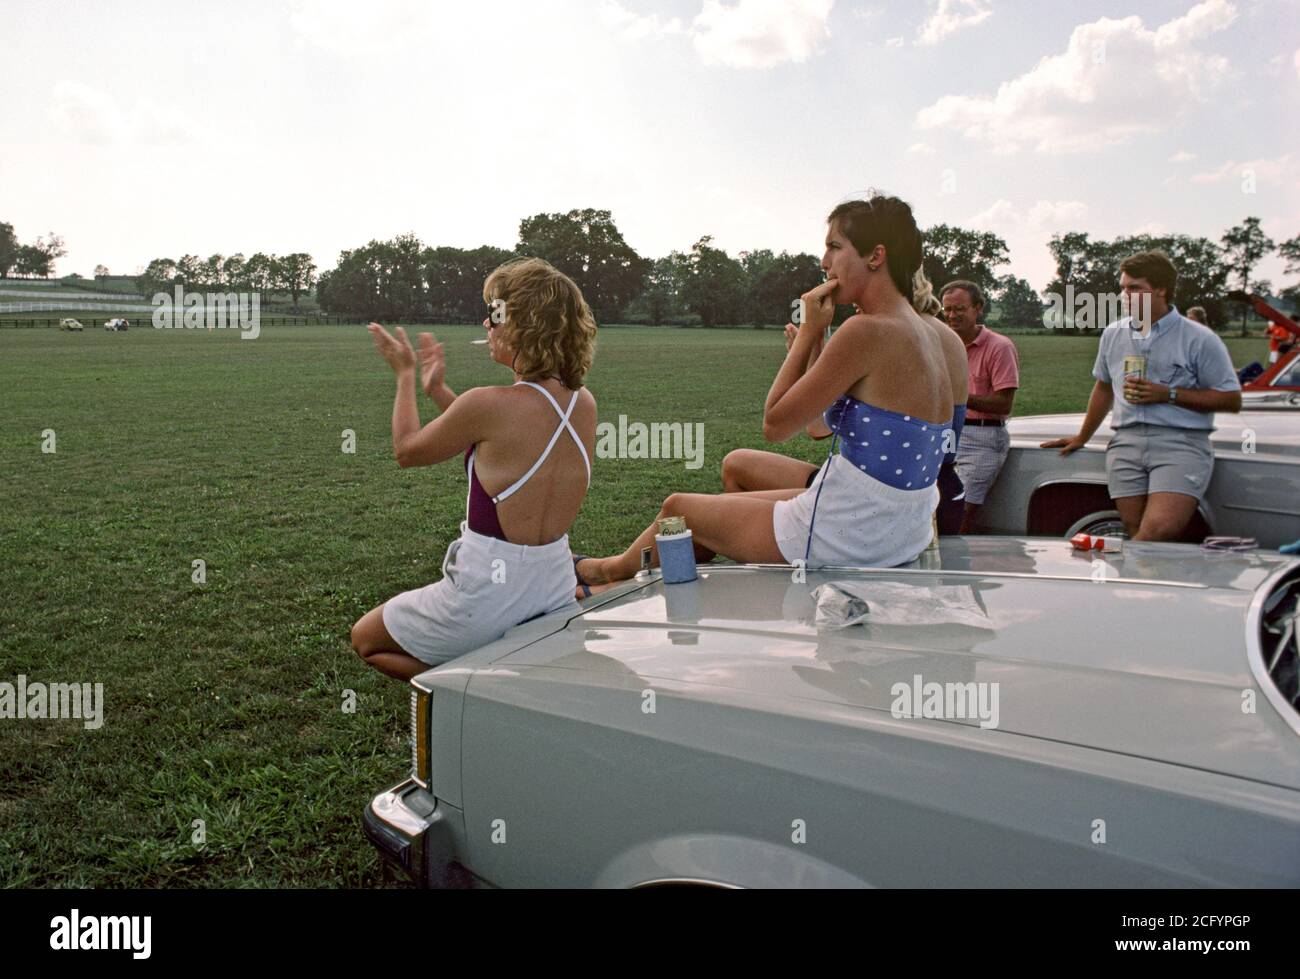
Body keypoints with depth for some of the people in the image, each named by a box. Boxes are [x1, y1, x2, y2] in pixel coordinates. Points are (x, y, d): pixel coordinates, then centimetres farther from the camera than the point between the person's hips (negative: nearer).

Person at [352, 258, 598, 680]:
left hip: (489, 594, -7)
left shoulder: (488, 405, -23)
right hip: (557, 587, 8)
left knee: (365, 638, 20)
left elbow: (407, 451, -4)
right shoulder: (583, 404, -4)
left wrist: (405, 375, 11)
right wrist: (438, 390, 16)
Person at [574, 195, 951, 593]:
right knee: (722, 502, 26)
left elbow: (775, 424, -16)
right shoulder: (923, 333, 7)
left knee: (678, 508, 14)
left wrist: (809, 331, -8)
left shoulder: (868, 331, -22)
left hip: (849, 539, -9)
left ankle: (617, 568, 43)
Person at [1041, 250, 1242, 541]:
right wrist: (1082, 438, 35)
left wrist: (1168, 394, -8)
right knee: (1138, 535, -5)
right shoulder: (1113, 334, 17)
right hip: (1126, 443, 4)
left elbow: (1231, 400, 0)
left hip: (1180, 443, -4)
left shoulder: (1199, 339, 1)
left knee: (1160, 529, -25)